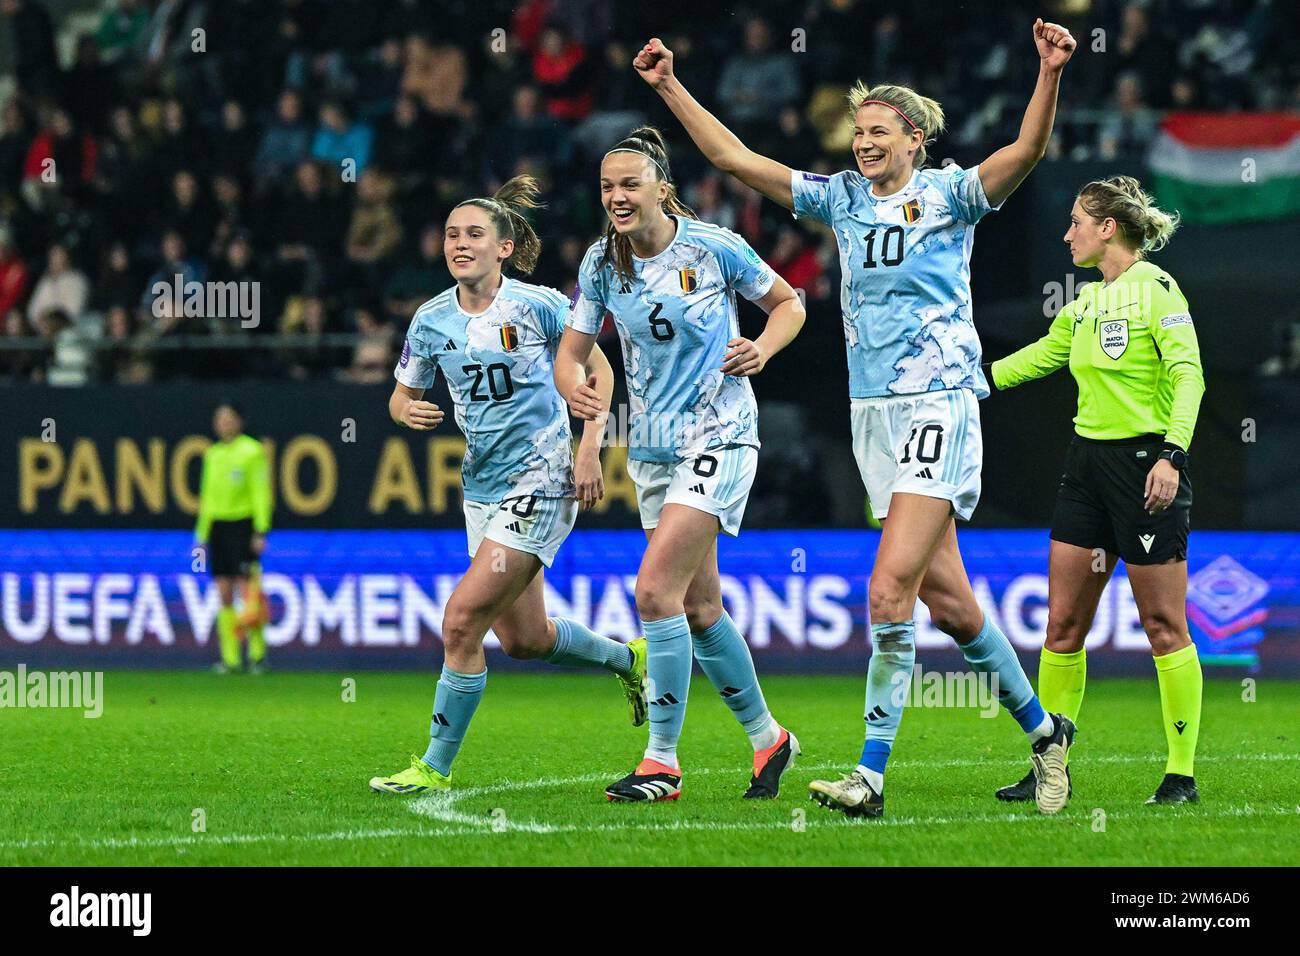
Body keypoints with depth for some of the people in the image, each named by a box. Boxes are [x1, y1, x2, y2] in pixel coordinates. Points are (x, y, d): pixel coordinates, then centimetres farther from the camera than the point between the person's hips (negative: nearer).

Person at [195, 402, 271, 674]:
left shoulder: (252, 451, -3)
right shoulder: (213, 454, 14)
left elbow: (261, 492, -6)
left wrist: (261, 531, -13)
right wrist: (202, 534, 16)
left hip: (242, 525, -5)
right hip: (217, 526, 5)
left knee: (248, 590, -8)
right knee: (224, 593, 2)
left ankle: (257, 654, 1)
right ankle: (230, 657, 3)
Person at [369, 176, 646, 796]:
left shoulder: (539, 305, -11)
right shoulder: (431, 320, 2)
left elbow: (598, 371, 0)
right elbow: (401, 396, 13)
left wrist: (589, 449, -9)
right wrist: (407, 410, -11)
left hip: (540, 483, -7)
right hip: (482, 488, 7)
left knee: (462, 620, -15)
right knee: (523, 639, 14)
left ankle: (435, 767, -5)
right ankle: (627, 658, 42)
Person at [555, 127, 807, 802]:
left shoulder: (714, 248, -11)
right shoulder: (601, 263, 0)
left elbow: (788, 302, 3)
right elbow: (571, 350, 3)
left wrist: (761, 348, -16)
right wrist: (574, 389, -19)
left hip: (718, 438, -6)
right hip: (653, 445, 6)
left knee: (656, 591, -17)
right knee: (699, 608, 11)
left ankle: (662, 760, -12)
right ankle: (766, 737, 29)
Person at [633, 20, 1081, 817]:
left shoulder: (949, 196, -3)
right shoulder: (843, 198, 11)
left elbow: (1027, 151, -19)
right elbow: (733, 157, 12)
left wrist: (1050, 75, -34)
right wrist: (670, 86, 7)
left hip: (938, 407, -6)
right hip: (874, 413, 6)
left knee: (891, 588, -15)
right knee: (947, 599, 8)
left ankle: (871, 776, -17)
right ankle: (1042, 729, 24)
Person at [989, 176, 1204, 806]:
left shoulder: (1154, 288, -9)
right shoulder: (1087, 300, 14)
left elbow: (1188, 375, -16)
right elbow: (1039, 356, 30)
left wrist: (1171, 454, -26)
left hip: (1145, 464, -8)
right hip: (1087, 464, 8)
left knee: (1163, 625, -3)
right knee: (1063, 622, 5)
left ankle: (1182, 774, 3)